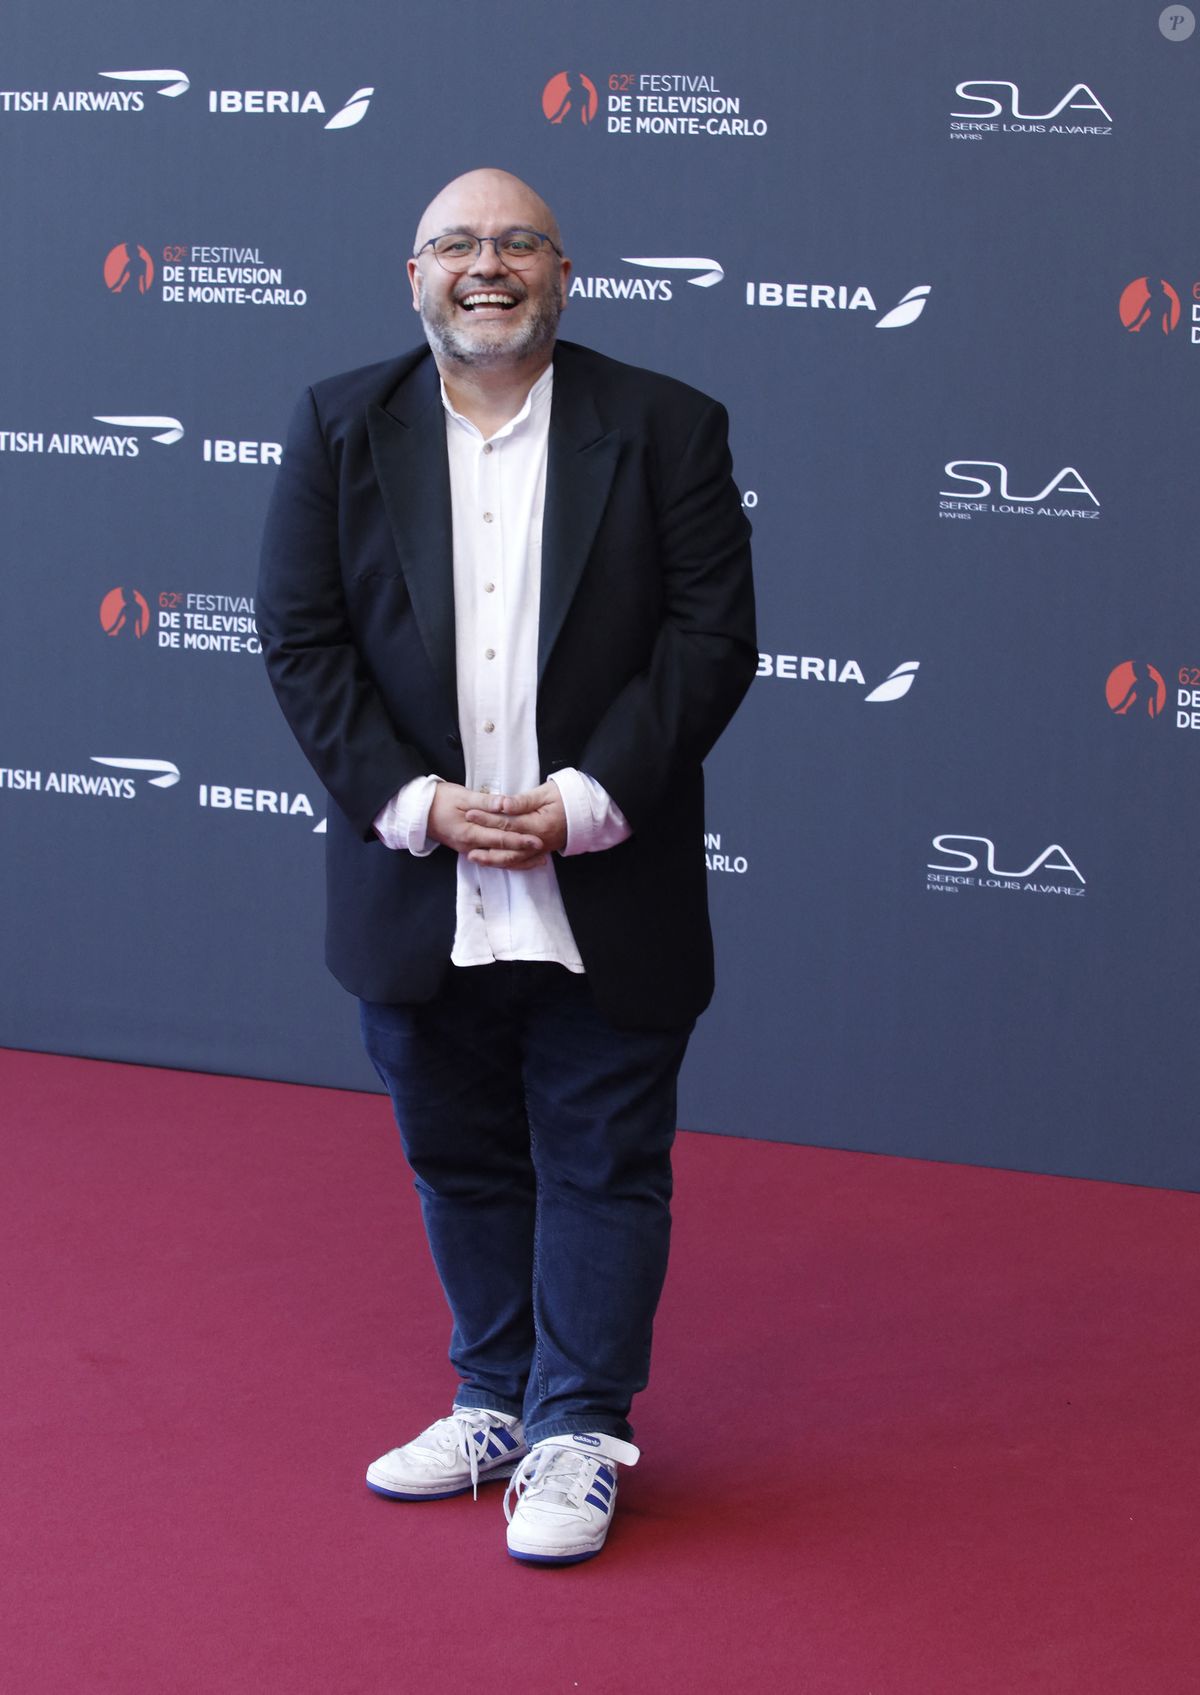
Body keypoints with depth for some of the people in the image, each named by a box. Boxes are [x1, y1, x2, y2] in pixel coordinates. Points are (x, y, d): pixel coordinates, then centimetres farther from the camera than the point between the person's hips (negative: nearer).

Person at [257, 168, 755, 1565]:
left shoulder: (665, 428, -2)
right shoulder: (339, 430, 2)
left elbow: (712, 636, -7)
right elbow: (300, 639, -1)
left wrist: (585, 804, -15)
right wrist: (413, 804, -12)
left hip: (604, 896, -2)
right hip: (420, 897, 2)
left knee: (602, 1167, 5)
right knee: (460, 1162, 15)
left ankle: (577, 1431, 18)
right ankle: (498, 1399, 31)